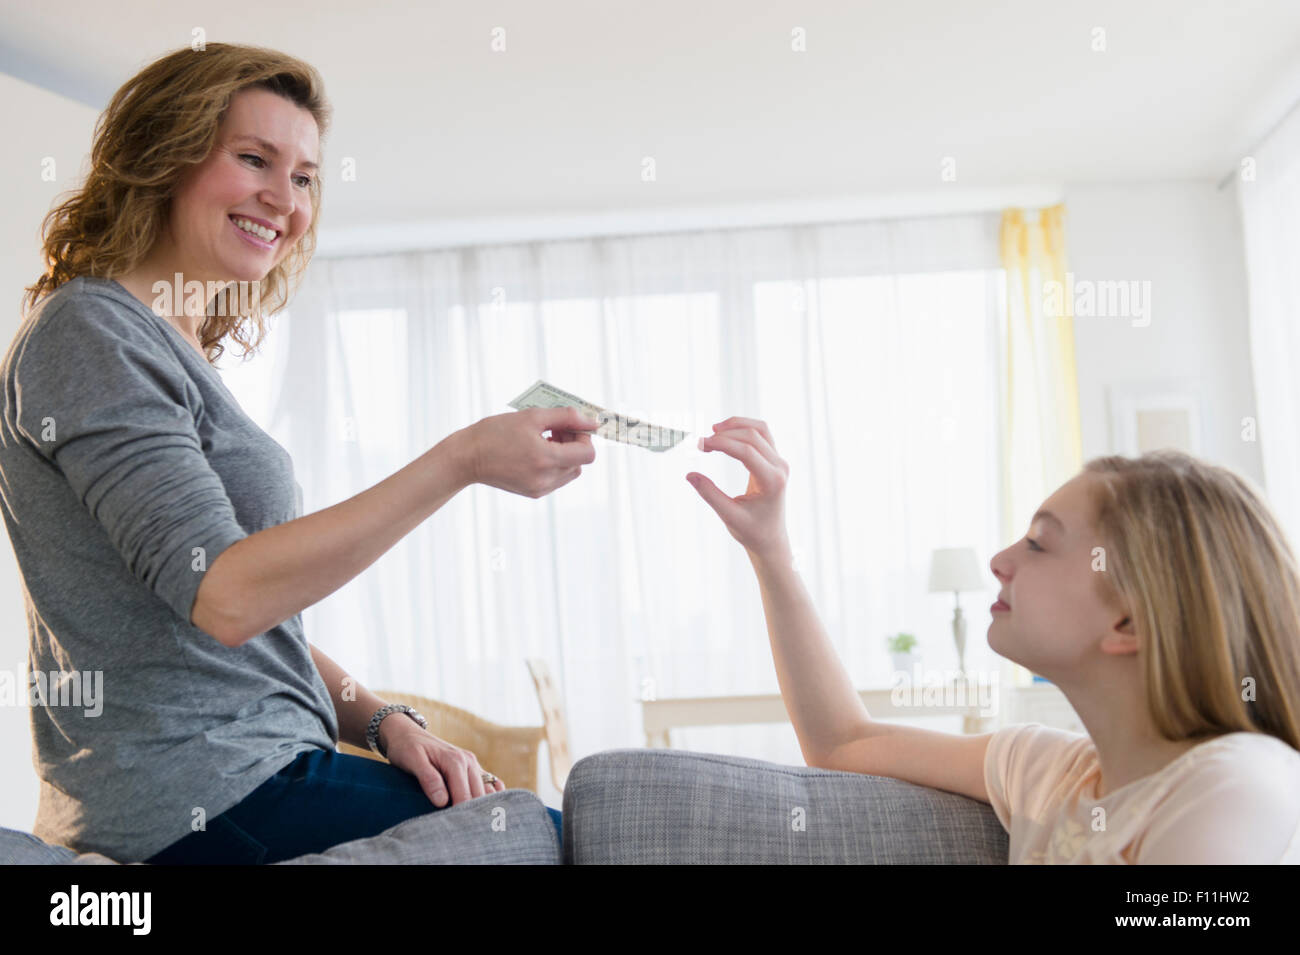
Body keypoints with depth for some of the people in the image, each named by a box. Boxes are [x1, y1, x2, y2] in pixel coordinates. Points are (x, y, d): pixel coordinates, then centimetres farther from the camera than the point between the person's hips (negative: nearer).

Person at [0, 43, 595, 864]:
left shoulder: (182, 356, 18)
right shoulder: (87, 333, -10)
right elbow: (224, 595, -22)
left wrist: (384, 722, 2)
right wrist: (462, 461, -23)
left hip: (255, 777, 9)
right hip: (196, 809, -9)